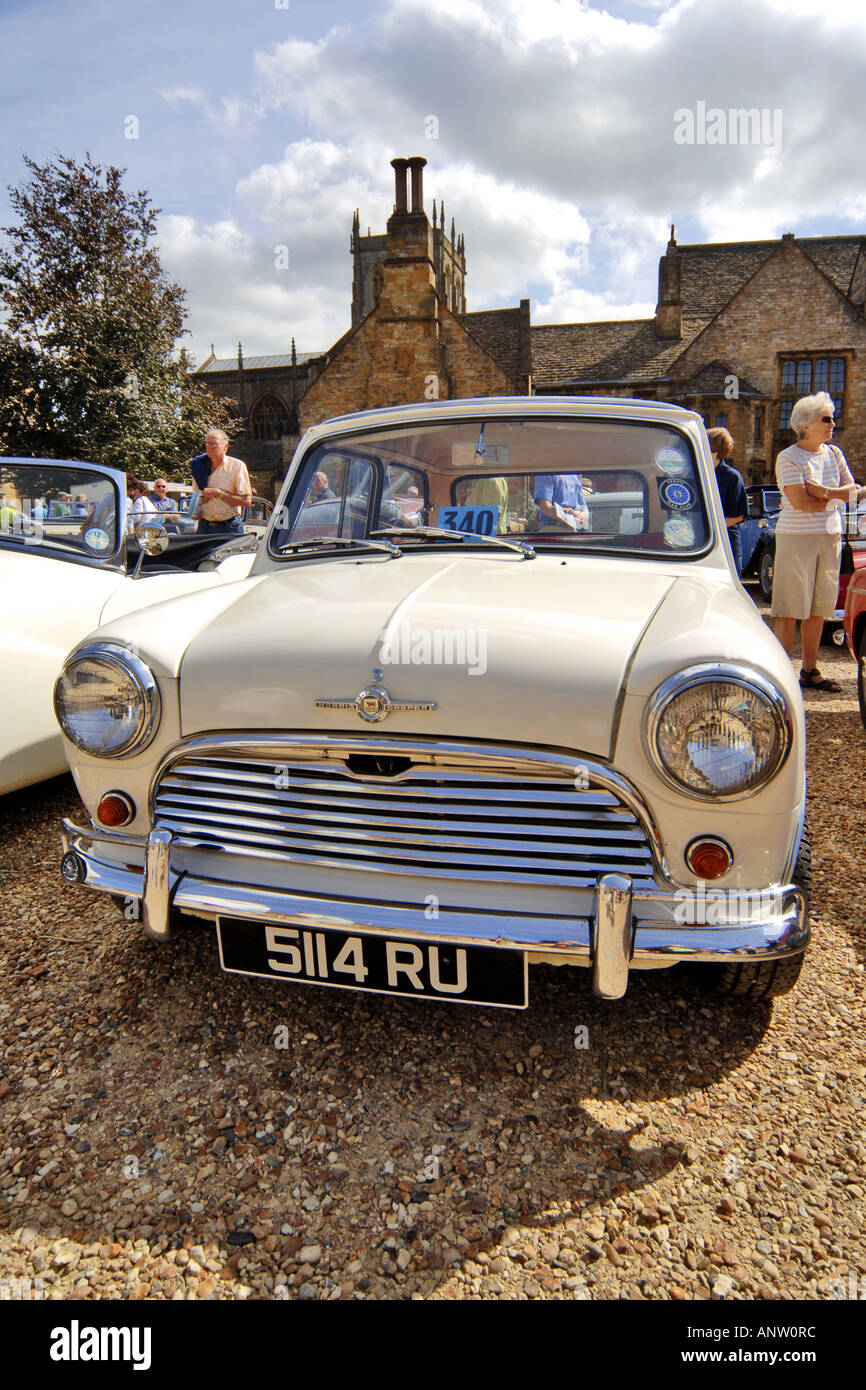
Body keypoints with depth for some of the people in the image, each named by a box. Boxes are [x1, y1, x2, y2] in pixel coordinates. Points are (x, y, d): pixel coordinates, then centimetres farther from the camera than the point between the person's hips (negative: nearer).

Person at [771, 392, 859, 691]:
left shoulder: (834, 453, 12)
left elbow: (851, 490, 7)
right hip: (796, 537, -6)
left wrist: (824, 492, -11)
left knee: (818, 609, 9)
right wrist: (835, 497, -3)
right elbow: (800, 502, -17)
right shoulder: (788, 458, -8)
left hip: (830, 536, 6)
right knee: (790, 610, -6)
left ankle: (810, 672, 18)